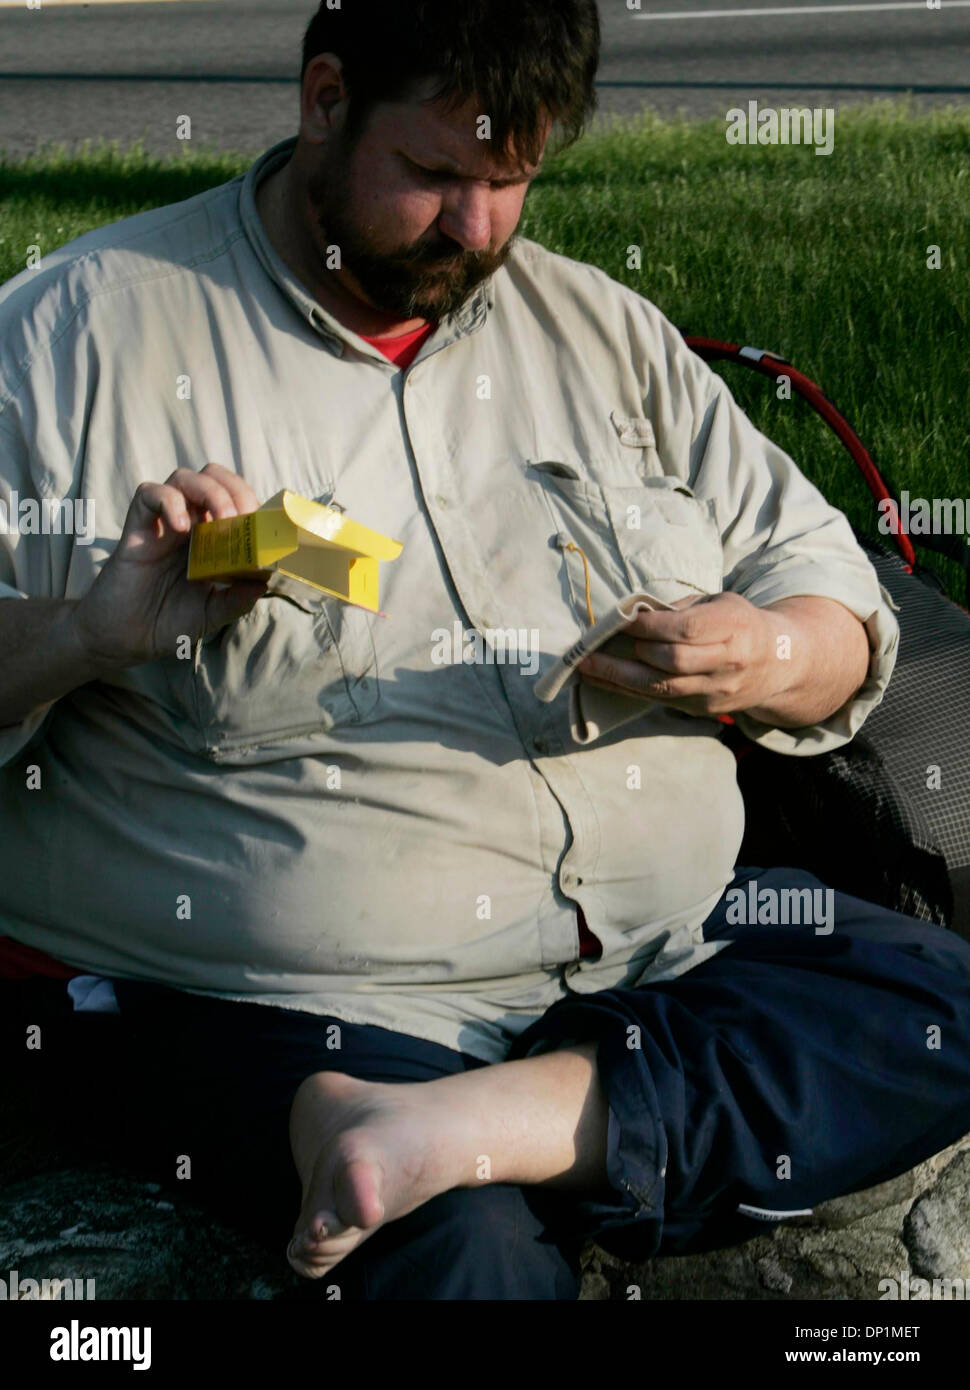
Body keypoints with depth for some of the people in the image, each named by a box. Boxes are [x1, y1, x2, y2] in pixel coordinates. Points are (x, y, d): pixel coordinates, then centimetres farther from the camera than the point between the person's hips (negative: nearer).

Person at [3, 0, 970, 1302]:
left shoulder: (601, 329, 15)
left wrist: (771, 661, -5)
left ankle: (476, 1122, -27)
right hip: (294, 992, -7)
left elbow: (841, 607, 18)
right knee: (473, 1254, -37)